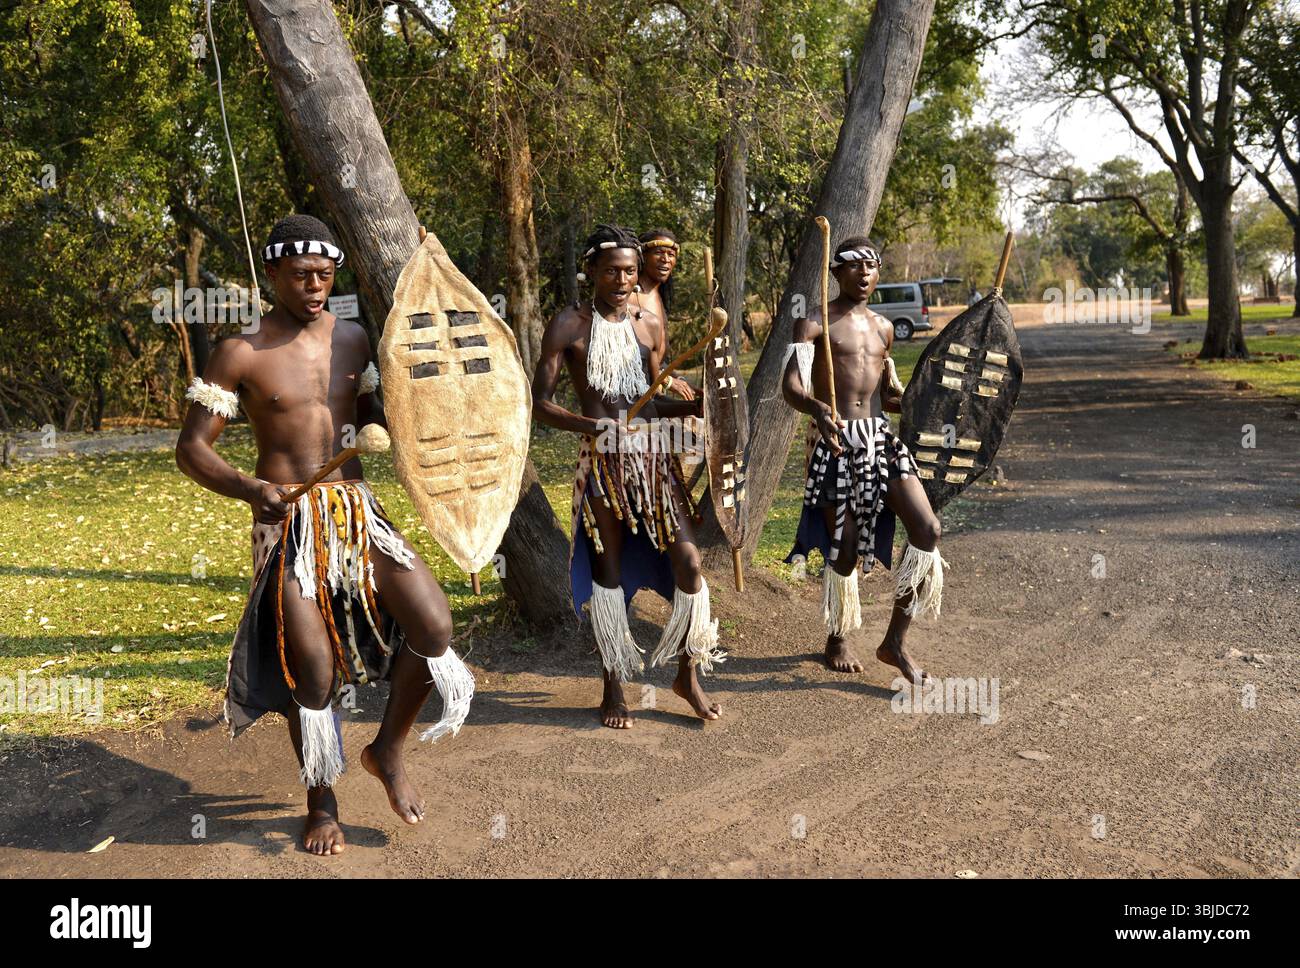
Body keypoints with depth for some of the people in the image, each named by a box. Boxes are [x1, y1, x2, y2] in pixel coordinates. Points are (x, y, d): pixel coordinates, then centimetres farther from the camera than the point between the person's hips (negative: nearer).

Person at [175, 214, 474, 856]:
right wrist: (248, 488, -22)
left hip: (355, 508, 4)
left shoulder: (351, 338, 9)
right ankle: (321, 802, 20)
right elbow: (191, 448, -5)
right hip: (288, 521, -4)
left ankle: (388, 750, 14)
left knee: (434, 627, -11)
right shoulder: (241, 355, -5)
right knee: (311, 669, -5)